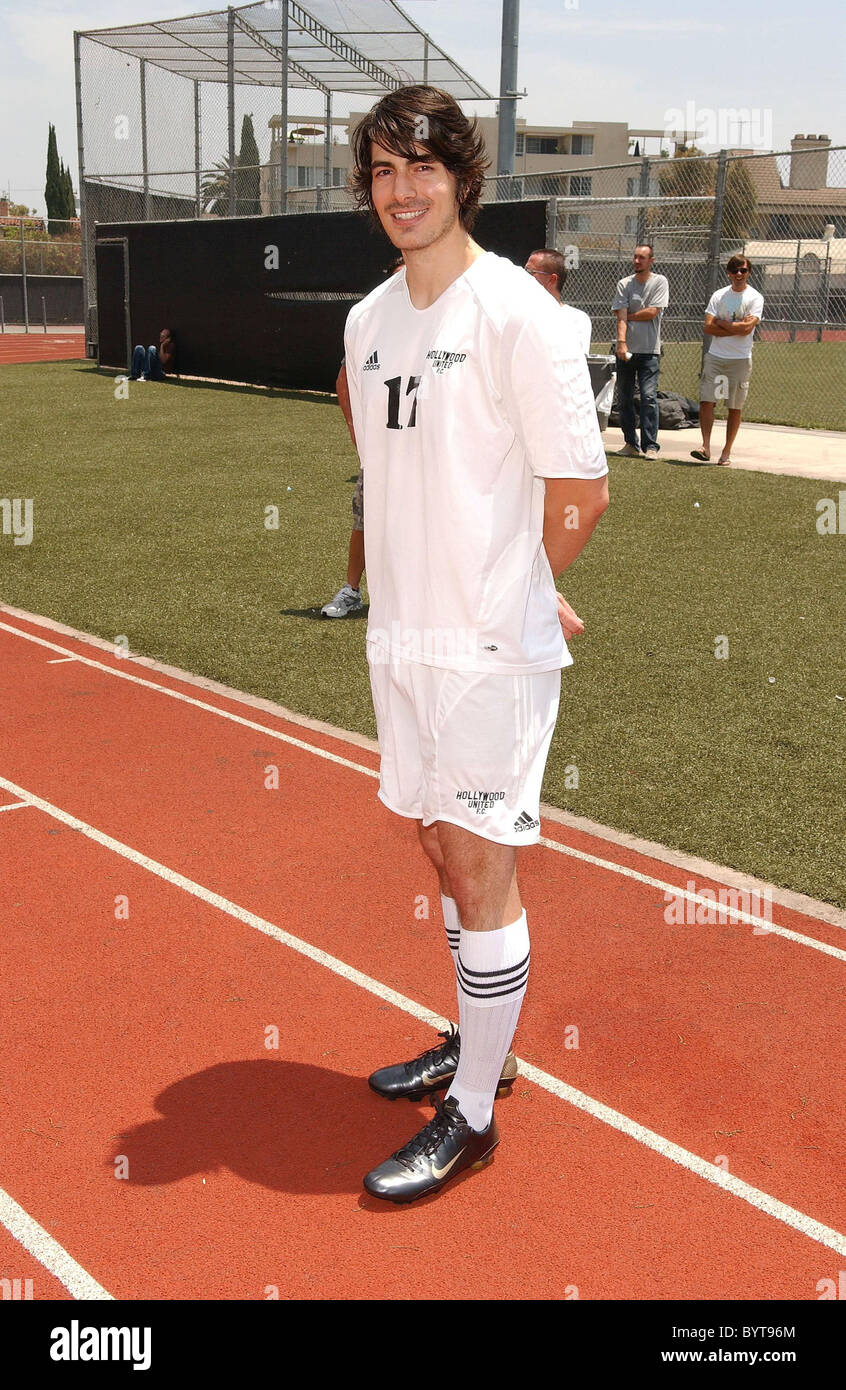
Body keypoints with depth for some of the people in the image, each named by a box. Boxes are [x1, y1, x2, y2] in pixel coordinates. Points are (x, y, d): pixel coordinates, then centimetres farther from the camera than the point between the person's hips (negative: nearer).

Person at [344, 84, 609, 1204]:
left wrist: (509, 601, 1)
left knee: (479, 864, 0)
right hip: (401, 636, 7)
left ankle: (472, 1117, 15)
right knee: (447, 849, 17)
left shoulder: (516, 311, -12)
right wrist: (414, 589, 11)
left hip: (492, 647, -7)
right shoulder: (370, 318, 10)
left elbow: (582, 490, -12)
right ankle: (479, 1044, 37)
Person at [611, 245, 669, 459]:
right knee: (625, 399, 5)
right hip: (625, 349, 3)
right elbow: (621, 316, -3)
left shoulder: (659, 282, 3)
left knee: (649, 397, -11)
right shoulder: (624, 284, 7)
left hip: (649, 351, -3)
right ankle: (631, 444, 14)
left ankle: (650, 446, -11)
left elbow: (653, 312, -8)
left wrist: (630, 315, -1)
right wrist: (621, 342, -16)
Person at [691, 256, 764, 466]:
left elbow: (747, 328, -14)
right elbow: (708, 327, -2)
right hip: (715, 356, 2)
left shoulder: (755, 298, -1)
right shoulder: (718, 296, 9)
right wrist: (737, 327, -9)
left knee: (735, 407, 2)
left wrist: (721, 322, -5)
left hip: (740, 359, -2)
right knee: (706, 400, -8)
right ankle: (706, 447, -5)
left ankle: (726, 452, 9)